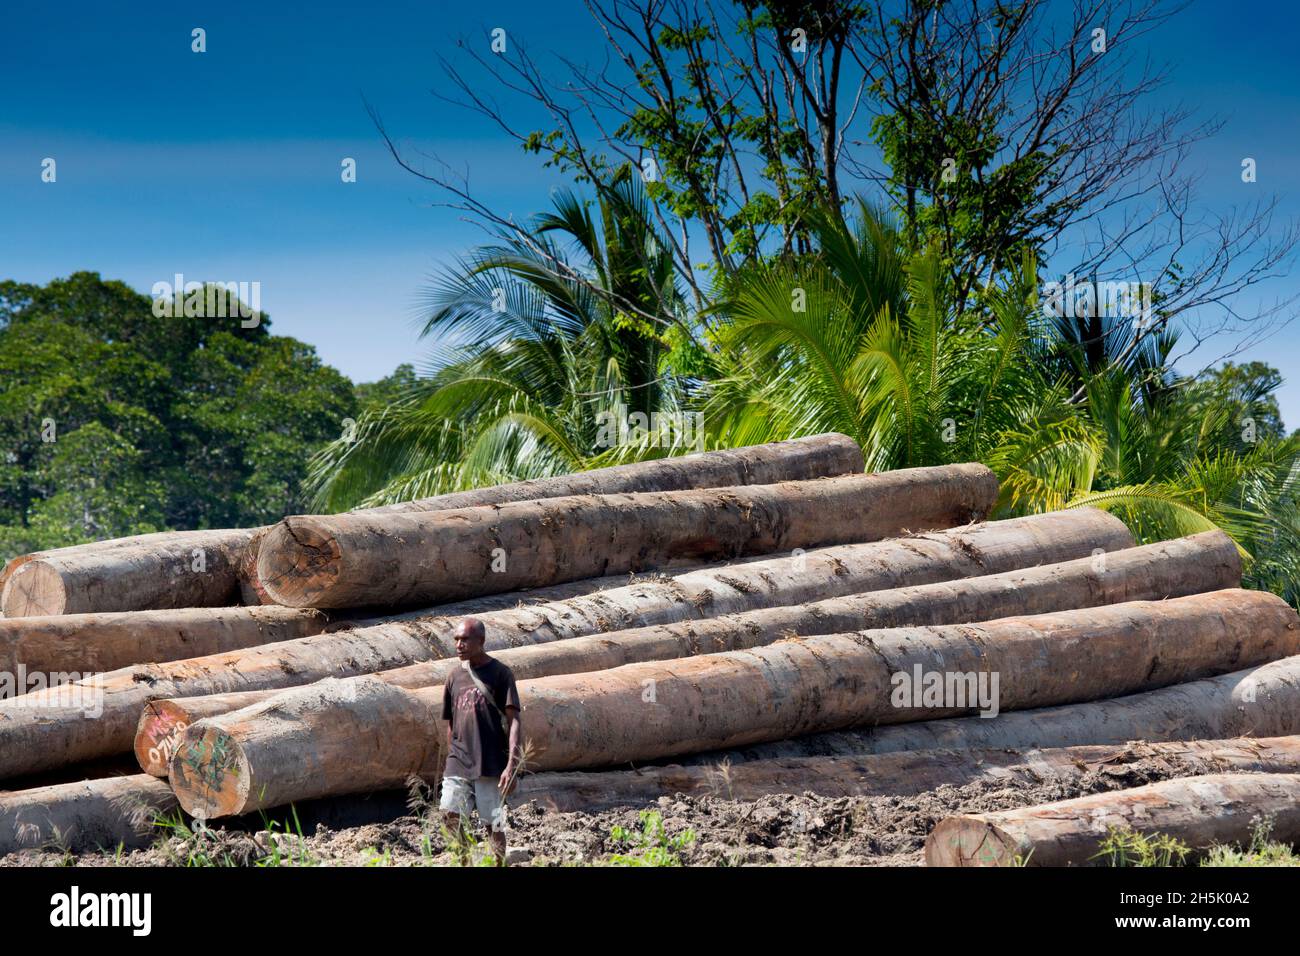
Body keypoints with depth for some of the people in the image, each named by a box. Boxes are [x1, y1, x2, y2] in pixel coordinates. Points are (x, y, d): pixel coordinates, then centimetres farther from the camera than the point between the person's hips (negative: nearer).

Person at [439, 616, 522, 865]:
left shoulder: (499, 674, -4)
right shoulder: (456, 677, 11)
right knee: (451, 816, -8)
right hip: (459, 762, 4)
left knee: (493, 824, 0)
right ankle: (463, 864, 5)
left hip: (490, 765, -4)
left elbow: (513, 721, -8)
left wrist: (512, 765, -16)